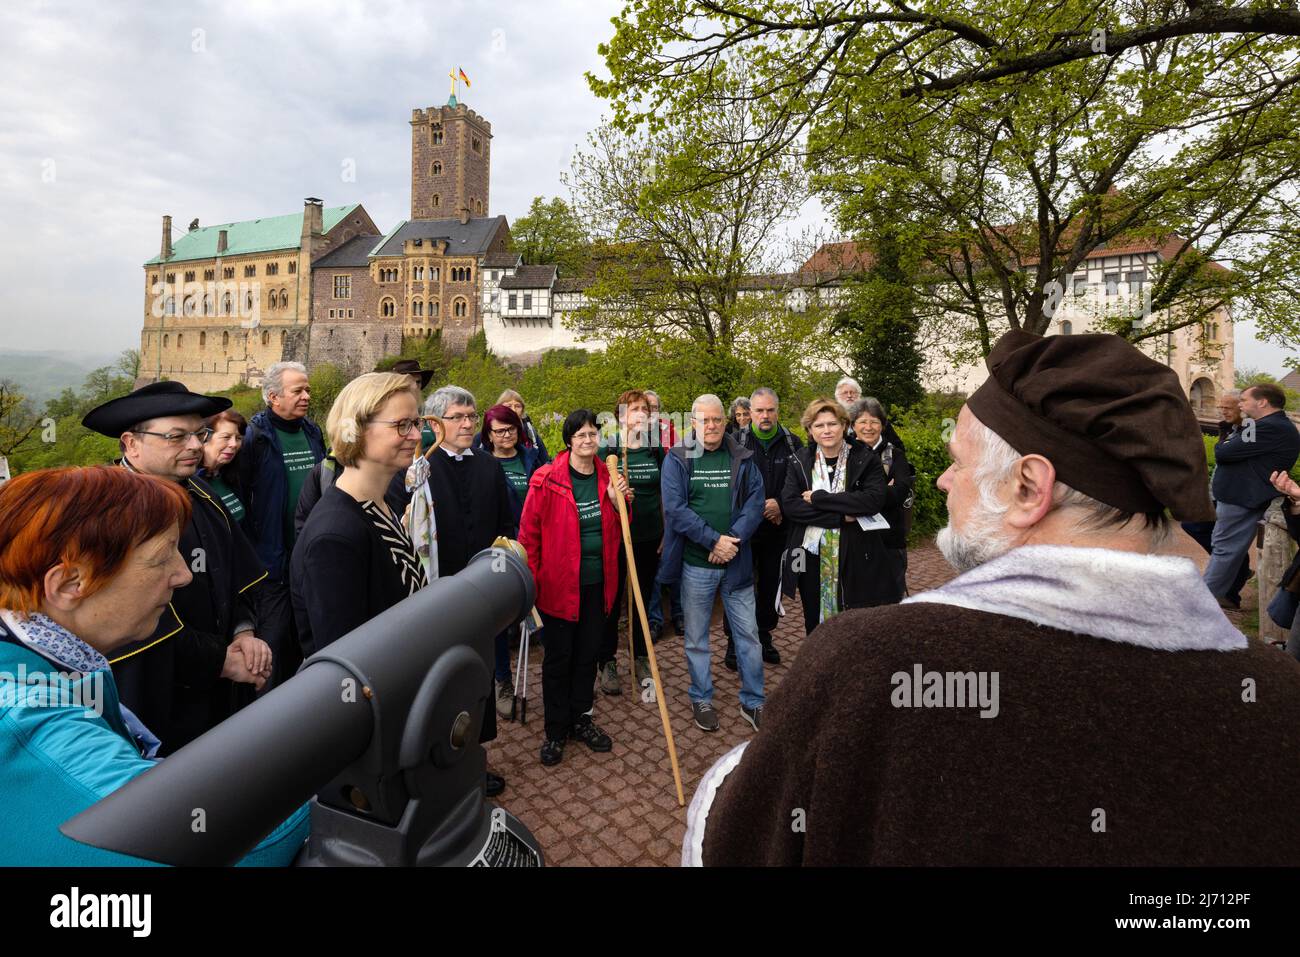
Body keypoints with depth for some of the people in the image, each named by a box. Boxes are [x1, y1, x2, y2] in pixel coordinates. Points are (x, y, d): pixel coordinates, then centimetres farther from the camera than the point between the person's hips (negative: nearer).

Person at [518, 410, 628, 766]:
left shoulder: (607, 477, 3)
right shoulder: (547, 480, -12)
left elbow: (617, 532, 12)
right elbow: (529, 534, -8)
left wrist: (618, 503, -7)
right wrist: (531, 582, -9)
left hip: (597, 585, 4)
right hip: (558, 584, -4)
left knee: (587, 654, 17)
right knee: (558, 658, 10)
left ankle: (580, 719, 36)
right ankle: (556, 730, 28)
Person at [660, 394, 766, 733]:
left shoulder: (742, 458, 3)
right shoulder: (677, 459, -4)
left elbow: (756, 500, -4)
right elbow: (675, 508, -13)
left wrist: (733, 540, -17)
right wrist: (714, 540, -18)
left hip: (737, 563, 2)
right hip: (695, 564, -2)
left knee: (748, 633, 10)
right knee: (697, 637, 13)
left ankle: (753, 702, 27)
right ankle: (701, 699, 32)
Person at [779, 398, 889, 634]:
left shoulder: (865, 458, -1)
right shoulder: (800, 461, 3)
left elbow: (874, 499, -17)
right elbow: (789, 504, -9)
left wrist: (818, 498, -16)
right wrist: (840, 516, -18)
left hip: (857, 559, -2)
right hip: (812, 559, 2)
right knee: (815, 629, 14)